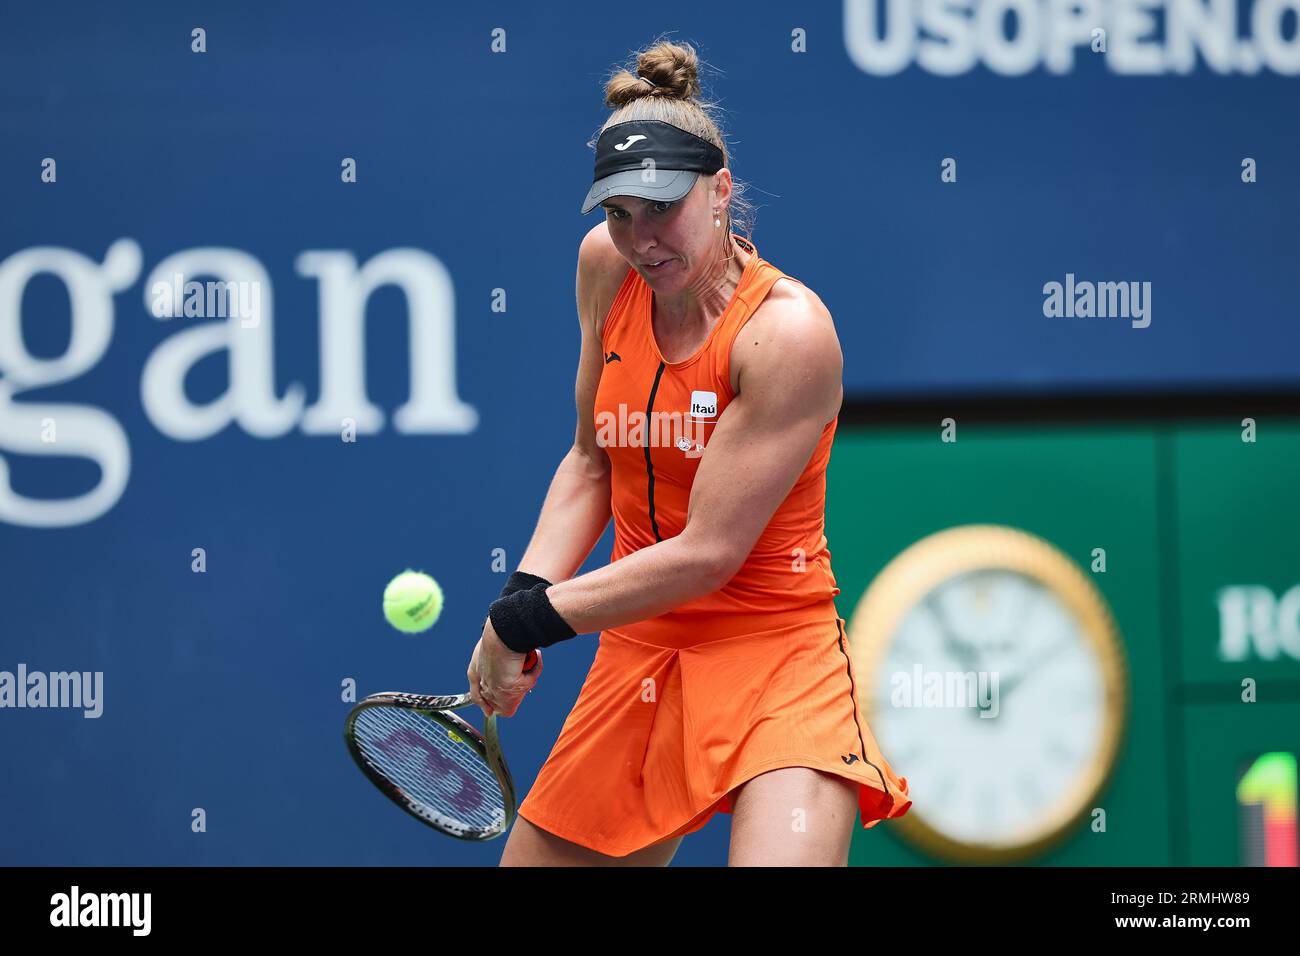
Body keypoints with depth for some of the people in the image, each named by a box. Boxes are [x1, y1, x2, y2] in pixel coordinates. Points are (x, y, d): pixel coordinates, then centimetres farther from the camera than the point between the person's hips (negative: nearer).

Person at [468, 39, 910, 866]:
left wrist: (530, 620, -13)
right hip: (637, 658, 6)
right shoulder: (608, 266, 1)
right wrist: (520, 599, -1)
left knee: (782, 856, -29)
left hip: (776, 656, -6)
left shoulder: (788, 330, -18)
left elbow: (708, 552, -20)